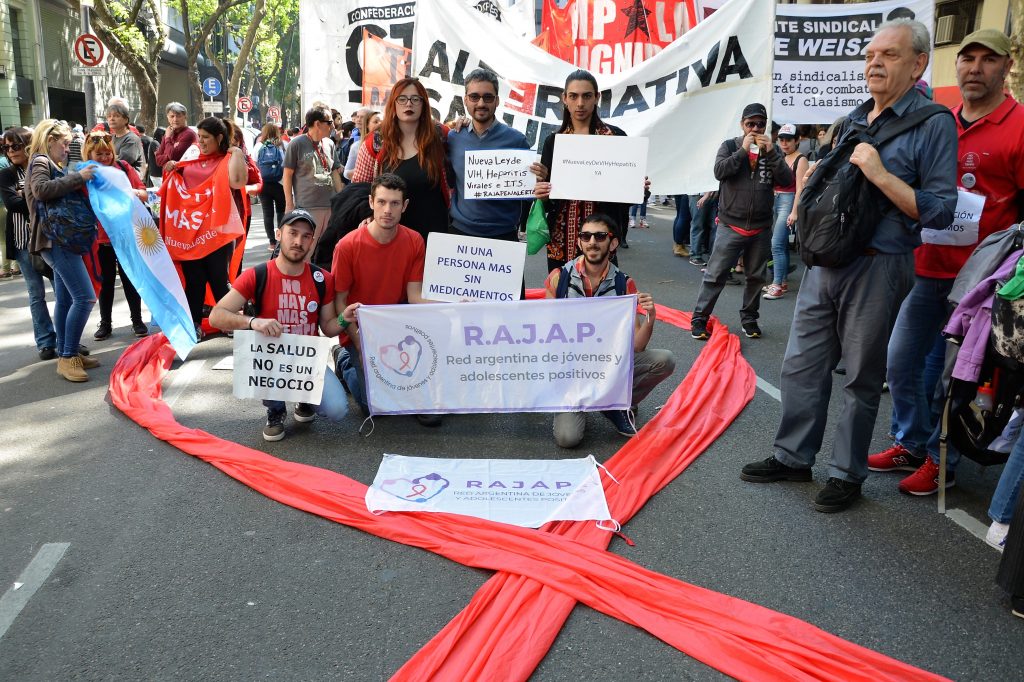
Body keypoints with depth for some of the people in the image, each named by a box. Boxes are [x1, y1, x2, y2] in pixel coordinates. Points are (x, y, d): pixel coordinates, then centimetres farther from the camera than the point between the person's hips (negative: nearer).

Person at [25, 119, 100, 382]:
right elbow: (41, 190, -25)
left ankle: (65, 355, 16)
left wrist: (79, 180, 9)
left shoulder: (50, 164, 22)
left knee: (66, 299, 11)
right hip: (55, 239, -10)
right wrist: (77, 177, -22)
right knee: (85, 297, -16)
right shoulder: (40, 161, -6)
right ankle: (68, 356, -12)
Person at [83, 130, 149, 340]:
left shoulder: (123, 167, -1)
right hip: (101, 236, 0)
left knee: (130, 278, 9)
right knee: (105, 280, 10)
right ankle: (105, 323, 21)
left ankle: (137, 320, 19)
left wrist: (135, 192, -21)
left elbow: (144, 194, 0)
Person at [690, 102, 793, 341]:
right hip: (731, 225, -3)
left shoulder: (771, 150, 9)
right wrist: (743, 150, -15)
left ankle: (749, 319, 26)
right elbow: (719, 171, -13)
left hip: (761, 229, 3)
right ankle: (699, 319, 4)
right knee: (715, 275, -4)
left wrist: (770, 152, -10)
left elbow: (787, 180, -2)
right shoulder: (730, 146, 3)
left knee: (756, 277, 11)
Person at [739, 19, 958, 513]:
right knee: (801, 365, 11)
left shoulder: (933, 123, -7)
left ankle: (847, 473, 20)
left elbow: (939, 212, -15)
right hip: (825, 260, 7)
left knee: (863, 377, 6)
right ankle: (793, 456, 25)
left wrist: (880, 174, -21)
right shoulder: (854, 120, 13)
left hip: (877, 267, -6)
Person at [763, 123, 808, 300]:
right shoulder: (781, 158, 16)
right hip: (776, 200, 7)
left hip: (788, 201, -7)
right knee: (782, 244, 12)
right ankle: (783, 282, 19)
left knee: (777, 244, -14)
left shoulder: (800, 160, -5)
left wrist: (794, 212, -19)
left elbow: (800, 188, -12)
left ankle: (777, 285, -13)